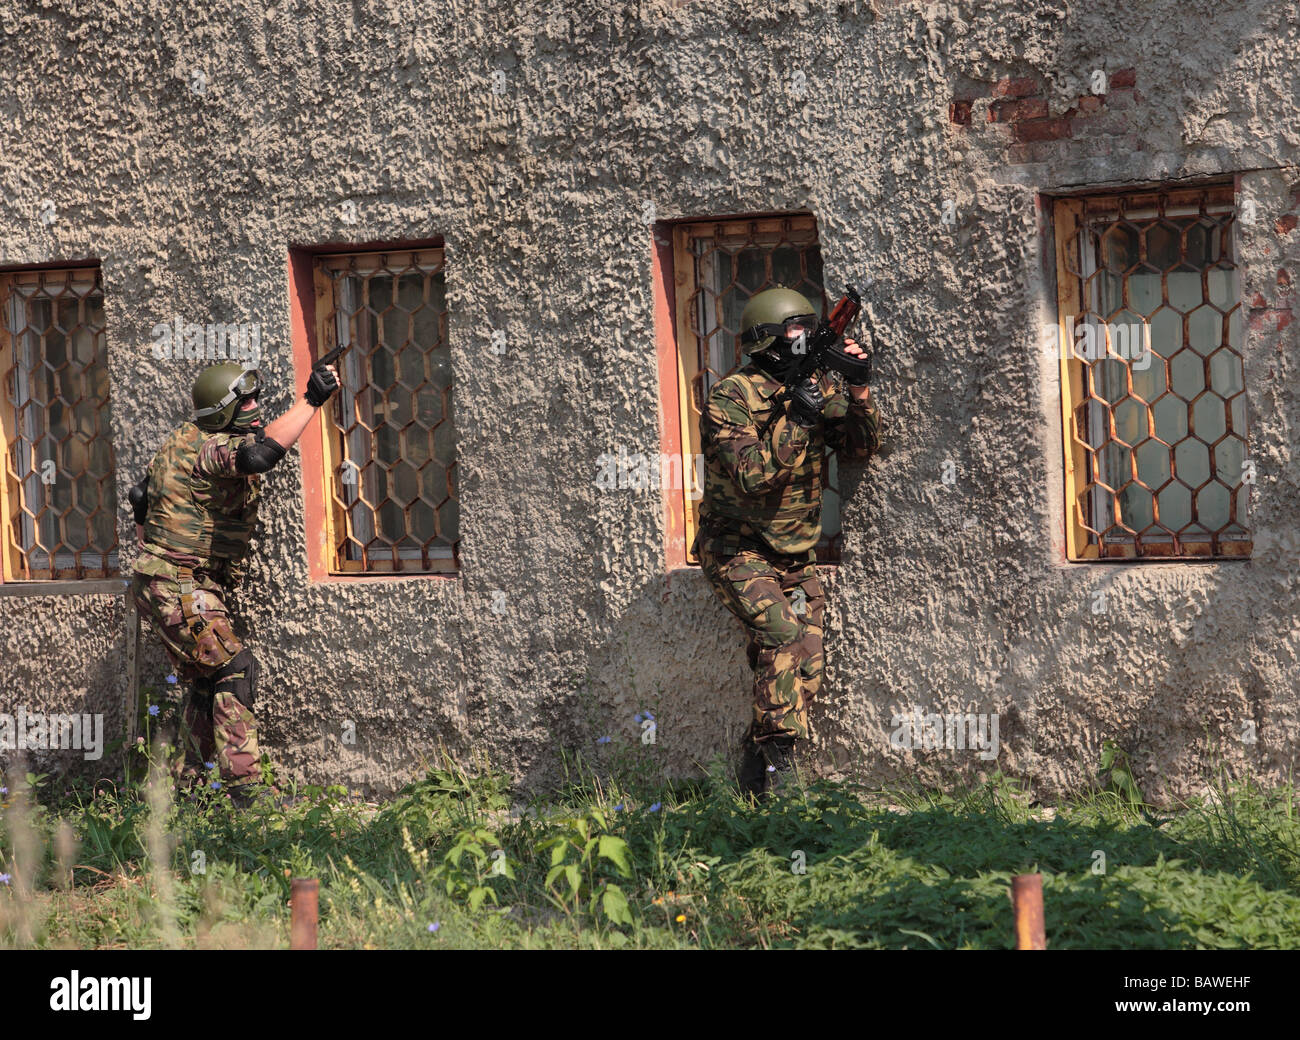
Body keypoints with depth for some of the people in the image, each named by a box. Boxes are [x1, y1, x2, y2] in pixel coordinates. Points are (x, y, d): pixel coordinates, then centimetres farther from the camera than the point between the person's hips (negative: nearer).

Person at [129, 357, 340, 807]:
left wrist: (152, 545, 28)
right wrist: (311, 402, -37)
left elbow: (141, 495, 23)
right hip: (180, 587, -11)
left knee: (209, 681, 15)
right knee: (235, 668, -15)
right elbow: (259, 453, -41)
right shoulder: (209, 448, -19)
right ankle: (243, 785, -19)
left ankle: (185, 786, 20)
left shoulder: (187, 441, 13)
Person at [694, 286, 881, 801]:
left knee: (806, 668, 1)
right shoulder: (731, 398, -16)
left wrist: (857, 387, -11)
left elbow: (861, 445, 2)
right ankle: (778, 759, -20)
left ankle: (757, 776, 11)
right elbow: (750, 477, -26)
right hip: (738, 551, -7)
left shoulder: (815, 387, 5)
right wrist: (792, 418, -30)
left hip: (796, 554, 7)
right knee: (784, 637, -26)